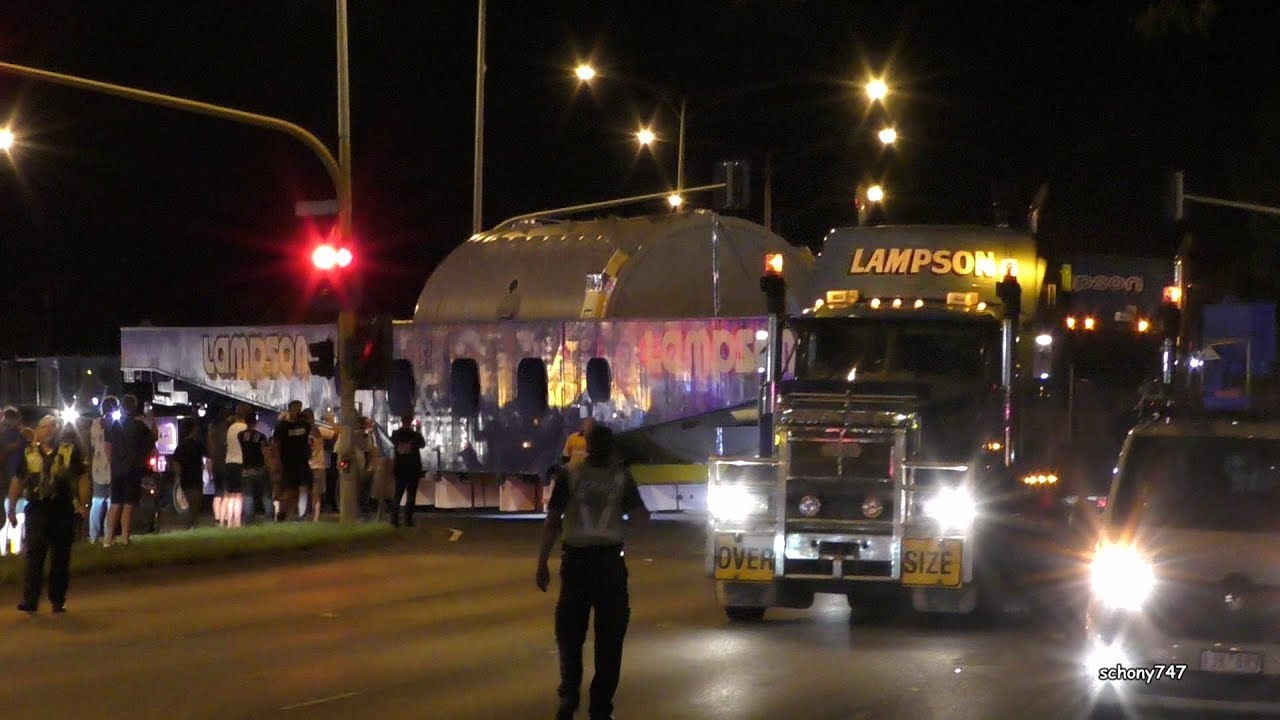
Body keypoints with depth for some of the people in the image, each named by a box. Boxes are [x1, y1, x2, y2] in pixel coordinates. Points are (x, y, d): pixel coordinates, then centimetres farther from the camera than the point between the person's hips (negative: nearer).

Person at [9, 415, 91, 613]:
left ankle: (58, 600, 14)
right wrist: (11, 509, 11)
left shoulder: (70, 451, 5)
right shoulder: (29, 454, 7)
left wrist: (84, 504, -4)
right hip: (37, 508, 0)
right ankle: (29, 599, -9)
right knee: (34, 555, -7)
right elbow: (17, 482, 13)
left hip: (63, 509, 0)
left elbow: (82, 478, 5)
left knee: (60, 558, 5)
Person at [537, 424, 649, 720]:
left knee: (570, 632, 14)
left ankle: (569, 696, 0)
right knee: (609, 636, 8)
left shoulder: (570, 475, -3)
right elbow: (641, 517, -1)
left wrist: (542, 564, 0)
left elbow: (553, 521, -5)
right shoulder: (621, 477, -1)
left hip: (576, 561, 0)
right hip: (610, 560, 0)